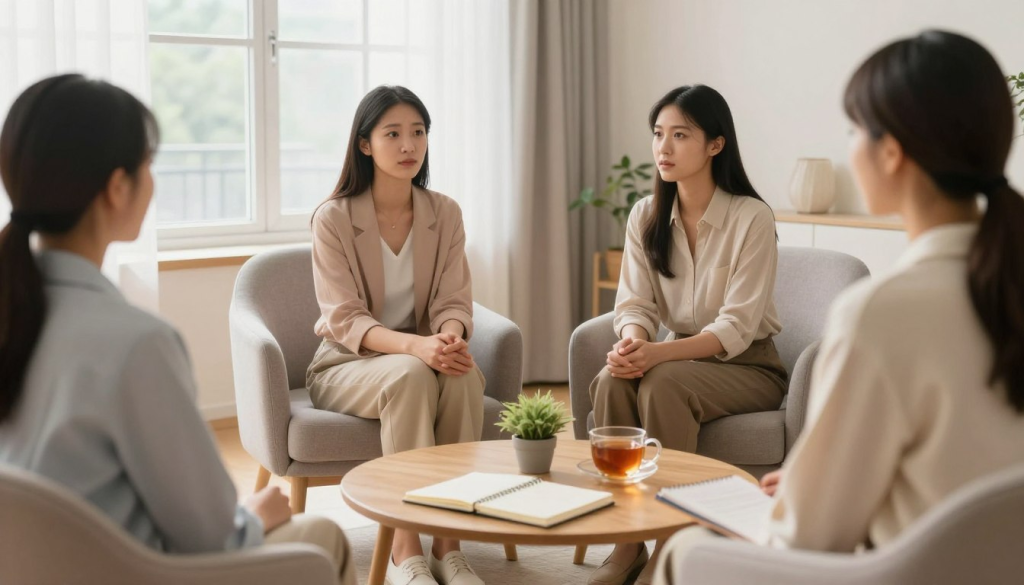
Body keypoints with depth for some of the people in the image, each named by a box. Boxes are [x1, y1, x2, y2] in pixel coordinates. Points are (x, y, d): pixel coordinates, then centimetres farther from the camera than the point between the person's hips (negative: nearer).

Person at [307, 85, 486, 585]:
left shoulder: (444, 214, 1)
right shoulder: (333, 218, -11)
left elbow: (453, 303, -4)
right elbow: (344, 321, -17)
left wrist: (450, 337, -30)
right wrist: (415, 345, -35)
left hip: (423, 357, 3)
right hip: (346, 366, -3)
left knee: (463, 373, -32)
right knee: (410, 375, -36)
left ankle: (448, 544, -27)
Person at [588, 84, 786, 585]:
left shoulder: (751, 217, -15)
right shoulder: (645, 216, 2)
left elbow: (737, 327, -19)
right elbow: (635, 304, -3)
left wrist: (657, 354, -33)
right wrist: (632, 341, -28)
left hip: (747, 366, -4)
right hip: (679, 359, 5)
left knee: (663, 384, -33)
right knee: (612, 381, -26)